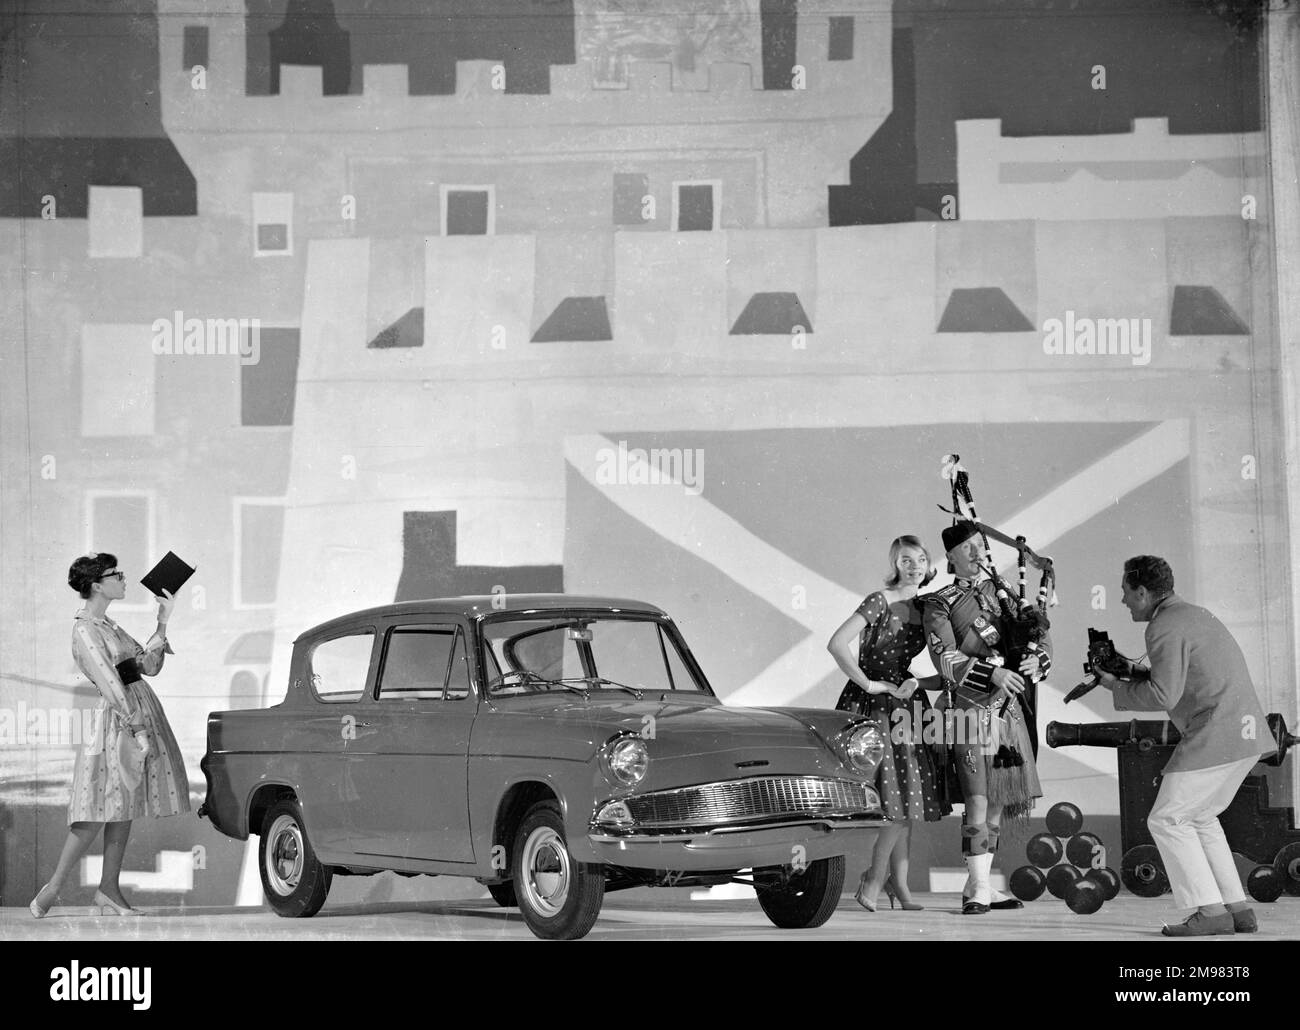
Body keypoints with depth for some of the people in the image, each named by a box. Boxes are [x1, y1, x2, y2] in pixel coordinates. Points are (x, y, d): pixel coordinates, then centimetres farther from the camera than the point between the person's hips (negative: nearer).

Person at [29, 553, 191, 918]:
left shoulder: (108, 625, 16)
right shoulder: (85, 630, -12)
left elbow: (148, 666, 15)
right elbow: (109, 683, -18)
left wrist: (162, 622, 10)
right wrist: (137, 727, -20)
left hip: (142, 712, 9)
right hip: (118, 719, -9)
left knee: (123, 808, 8)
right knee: (101, 808, -9)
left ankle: (109, 890, 11)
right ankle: (53, 888, -1)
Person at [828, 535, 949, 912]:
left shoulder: (924, 609, 11)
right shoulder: (880, 602, -10)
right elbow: (837, 645, -20)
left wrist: (917, 684, -4)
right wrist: (869, 684, -17)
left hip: (904, 703, 7)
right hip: (873, 706, -7)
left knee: (907, 799, 6)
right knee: (896, 800, -10)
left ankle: (898, 885, 12)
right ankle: (874, 881, 2)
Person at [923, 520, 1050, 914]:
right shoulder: (940, 605, -1)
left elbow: (1042, 637, 10)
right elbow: (946, 659, -13)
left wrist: (1035, 660, -13)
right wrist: (993, 672, -26)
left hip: (1008, 710, 6)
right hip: (969, 711, -5)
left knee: (997, 805, 9)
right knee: (977, 801, -13)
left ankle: (978, 886, 18)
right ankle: (978, 890, -10)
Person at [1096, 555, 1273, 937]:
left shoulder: (1165, 628, -11)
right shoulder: (1193, 616, 21)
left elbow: (1164, 695, -18)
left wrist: (1117, 687, -2)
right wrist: (1136, 673, 17)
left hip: (1216, 735, -10)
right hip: (1247, 733, 10)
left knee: (1167, 820, -2)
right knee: (1200, 818, 20)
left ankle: (1210, 911, -7)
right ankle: (1238, 908, 14)